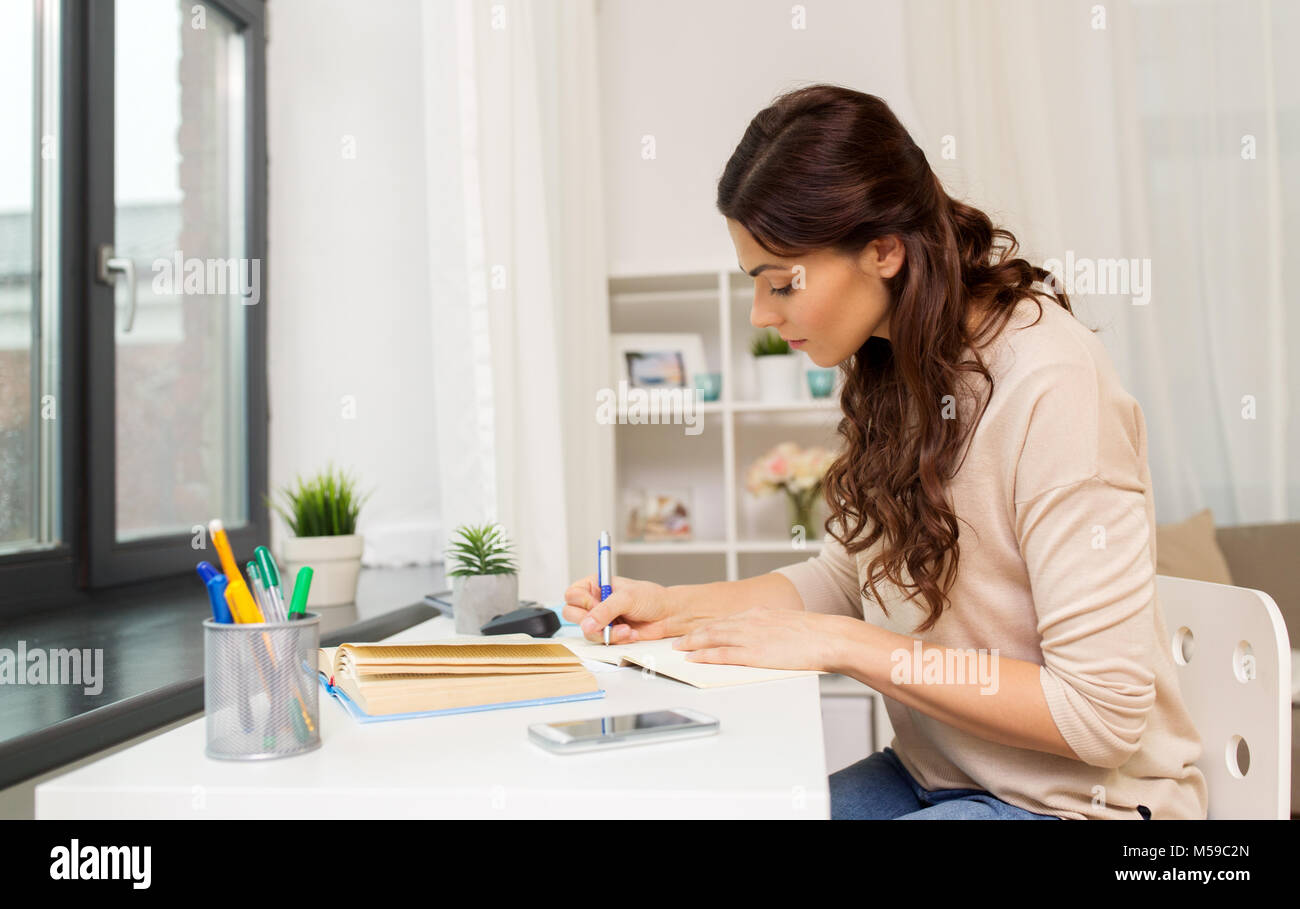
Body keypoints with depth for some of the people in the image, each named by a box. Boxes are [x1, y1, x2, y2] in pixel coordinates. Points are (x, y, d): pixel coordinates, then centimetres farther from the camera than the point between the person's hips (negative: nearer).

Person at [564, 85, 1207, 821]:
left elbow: (1103, 714, -23)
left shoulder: (1052, 386, -25)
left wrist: (841, 646, -23)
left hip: (1071, 798, -7)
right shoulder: (898, 362, 1)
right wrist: (673, 607, -1)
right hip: (930, 773, 7)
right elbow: (848, 575, 10)